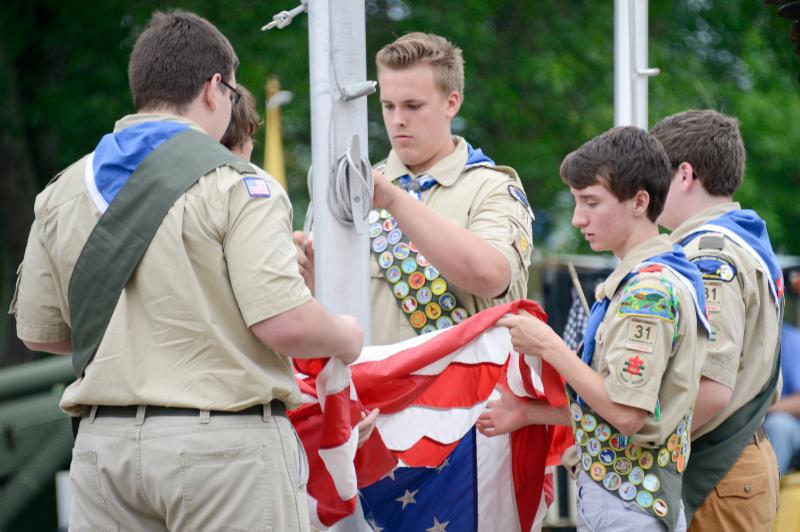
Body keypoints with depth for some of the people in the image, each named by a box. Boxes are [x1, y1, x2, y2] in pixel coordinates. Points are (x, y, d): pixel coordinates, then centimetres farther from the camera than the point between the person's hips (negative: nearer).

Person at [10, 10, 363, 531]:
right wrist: (346, 338, 5)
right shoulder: (237, 184, -8)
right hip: (223, 436, -5)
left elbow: (37, 329, 13)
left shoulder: (62, 192, 9)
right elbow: (285, 325, -16)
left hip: (104, 442, 5)